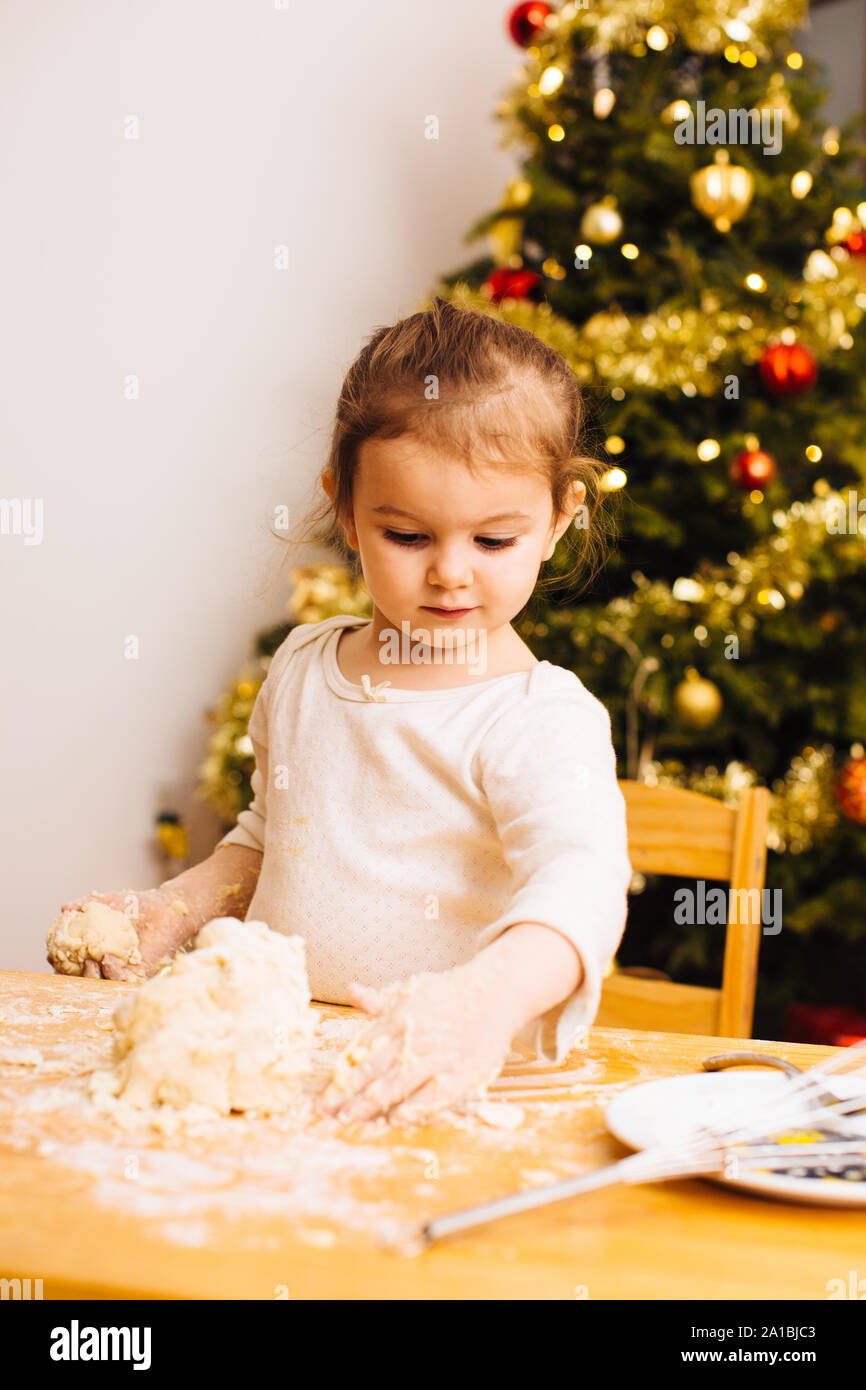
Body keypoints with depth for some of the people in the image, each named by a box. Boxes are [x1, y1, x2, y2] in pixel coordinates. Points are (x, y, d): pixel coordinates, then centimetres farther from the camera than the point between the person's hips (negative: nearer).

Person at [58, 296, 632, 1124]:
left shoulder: (542, 721, -12)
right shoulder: (303, 668, 9)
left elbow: (581, 881, -30)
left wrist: (487, 997, -49)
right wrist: (172, 909, 9)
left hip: (453, 1087, -4)